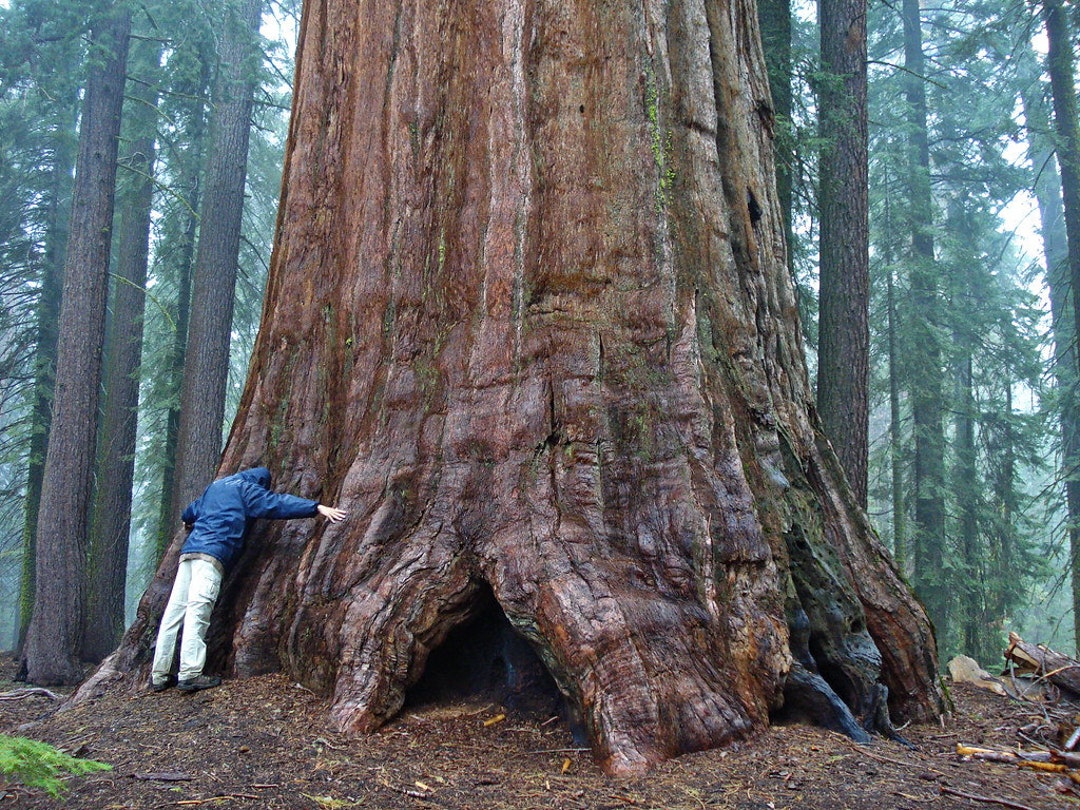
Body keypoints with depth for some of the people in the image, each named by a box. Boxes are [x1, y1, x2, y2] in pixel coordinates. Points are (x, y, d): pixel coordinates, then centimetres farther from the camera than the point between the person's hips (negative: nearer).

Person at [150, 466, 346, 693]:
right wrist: (317, 508, -10)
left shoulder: (215, 486, 29)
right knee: (197, 613, -14)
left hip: (189, 550, 8)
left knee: (174, 613, 5)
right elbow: (276, 503, -5)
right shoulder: (245, 488, 7)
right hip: (211, 553, -8)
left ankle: (159, 676, 6)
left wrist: (191, 523, 66)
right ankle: (190, 674, -20)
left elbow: (189, 514, 42)